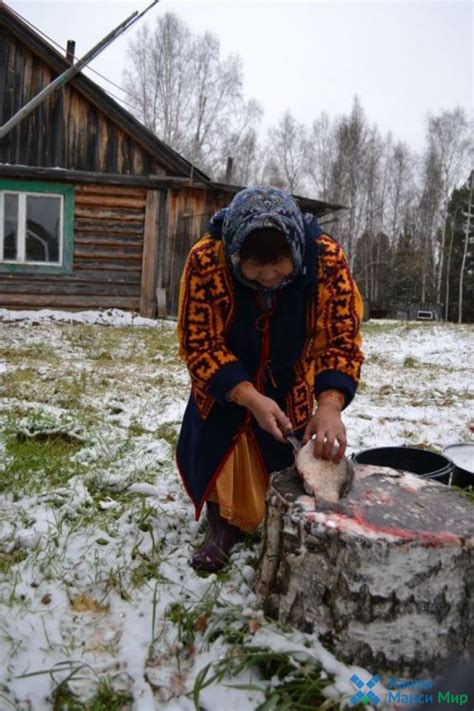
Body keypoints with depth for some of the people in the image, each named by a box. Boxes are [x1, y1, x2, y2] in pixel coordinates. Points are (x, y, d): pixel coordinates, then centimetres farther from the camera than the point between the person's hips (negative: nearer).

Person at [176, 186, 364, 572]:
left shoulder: (327, 258, -32)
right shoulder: (206, 261, -34)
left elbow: (342, 340, -25)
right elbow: (199, 344, -27)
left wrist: (329, 405, -41)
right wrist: (250, 398, -39)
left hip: (293, 382, 1)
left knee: (289, 456, 8)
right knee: (218, 446, 5)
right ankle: (223, 528, 26)